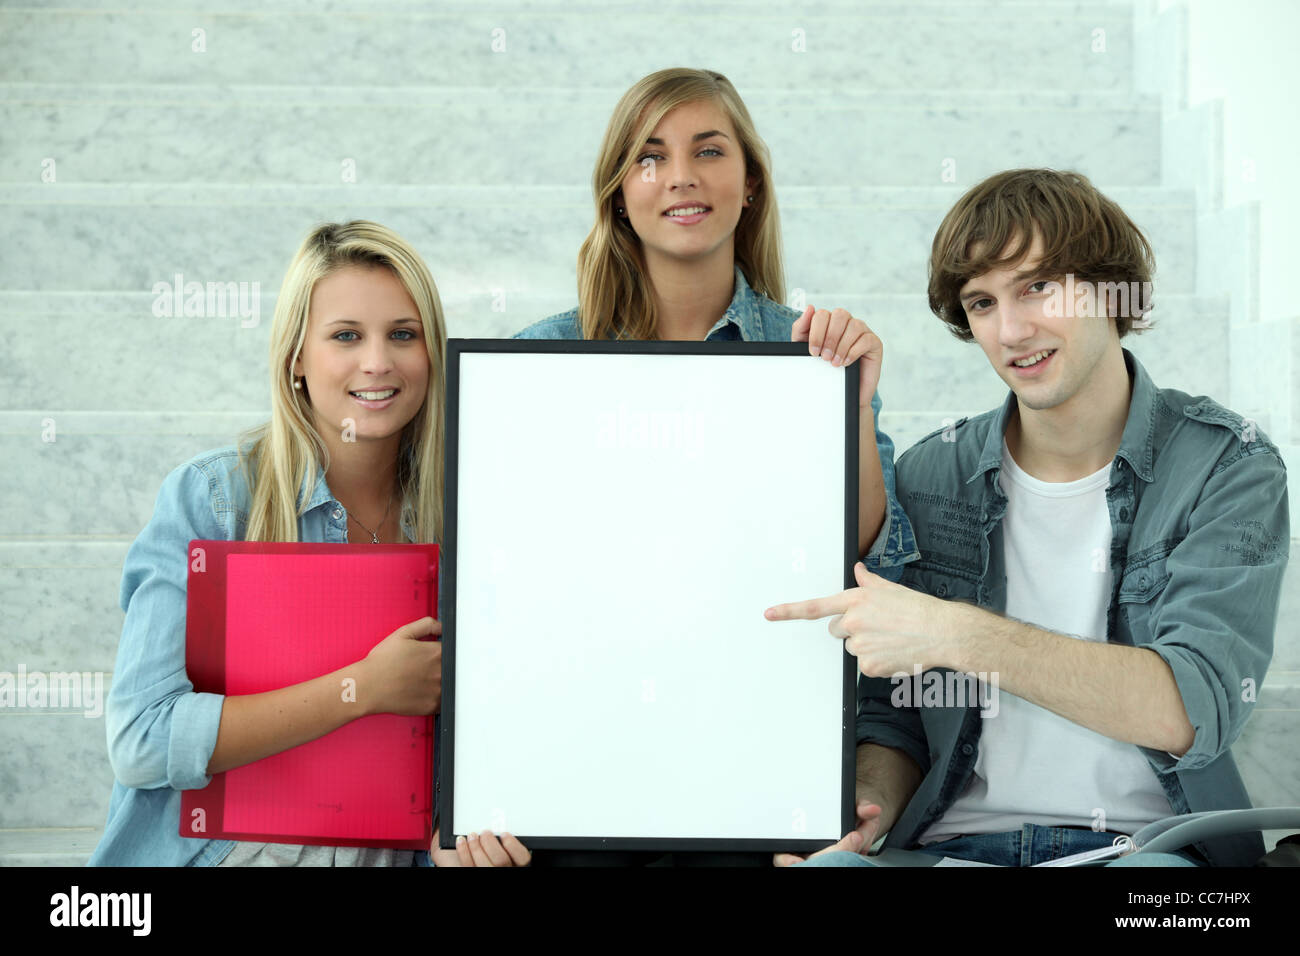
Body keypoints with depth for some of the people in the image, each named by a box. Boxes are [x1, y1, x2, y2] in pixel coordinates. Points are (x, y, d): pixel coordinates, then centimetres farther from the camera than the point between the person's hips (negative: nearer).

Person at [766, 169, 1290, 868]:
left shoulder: (1228, 465, -2)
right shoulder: (927, 477, 9)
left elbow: (1194, 711, -16)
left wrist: (958, 633, -23)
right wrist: (867, 806, -9)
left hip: (1141, 842, -2)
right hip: (954, 841, 3)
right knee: (826, 867, -30)